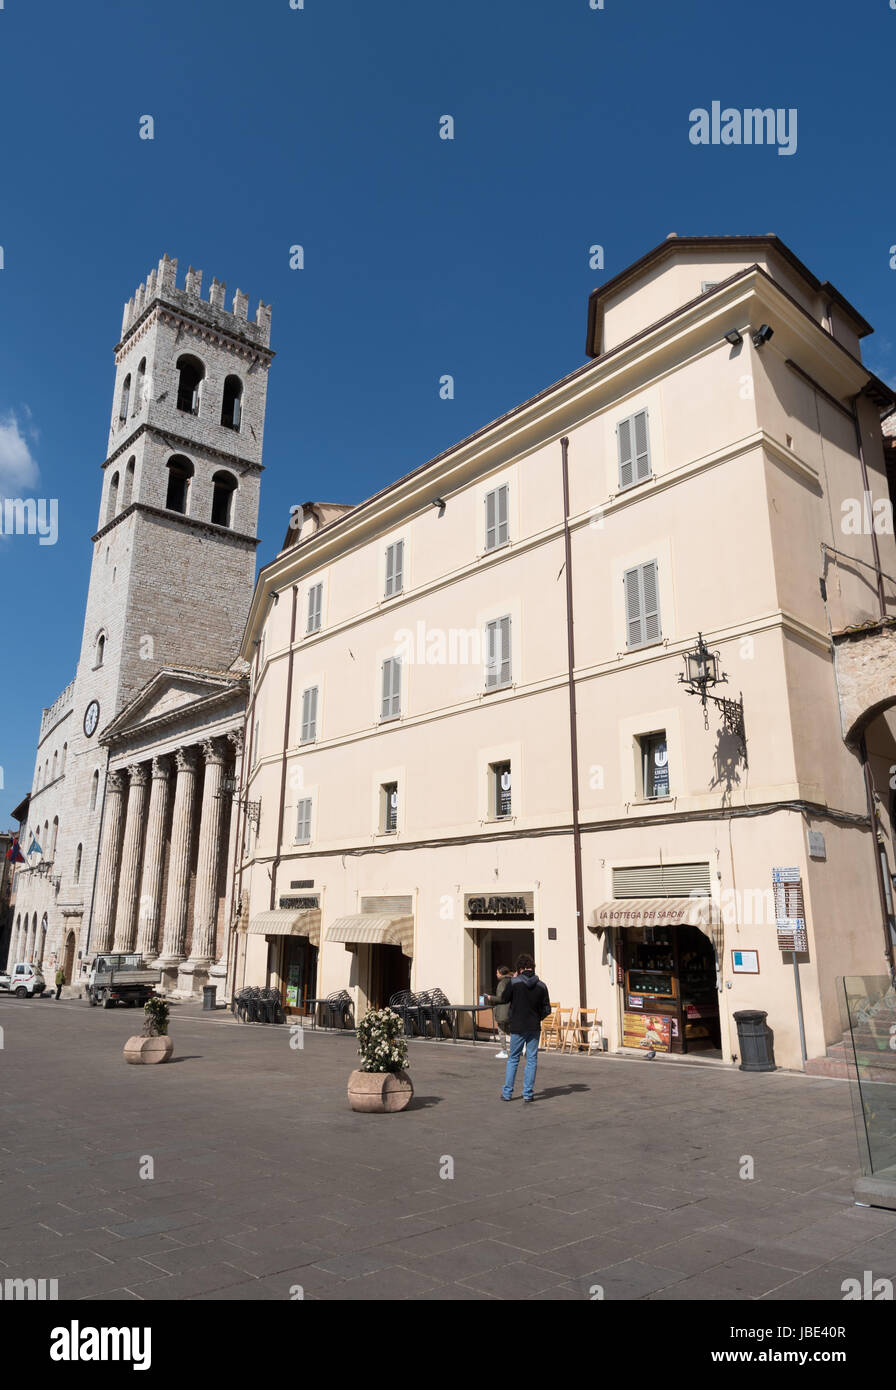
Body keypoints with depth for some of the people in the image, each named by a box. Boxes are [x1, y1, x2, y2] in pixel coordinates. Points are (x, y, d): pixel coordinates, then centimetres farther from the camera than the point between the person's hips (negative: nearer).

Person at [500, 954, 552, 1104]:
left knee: (513, 1059, 12)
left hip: (517, 1027, -1)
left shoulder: (514, 983, -11)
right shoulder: (541, 986, -2)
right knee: (531, 1060, 9)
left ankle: (507, 1093, 14)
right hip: (534, 1028, 1)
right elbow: (547, 1009, 1)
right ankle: (528, 1094, 9)